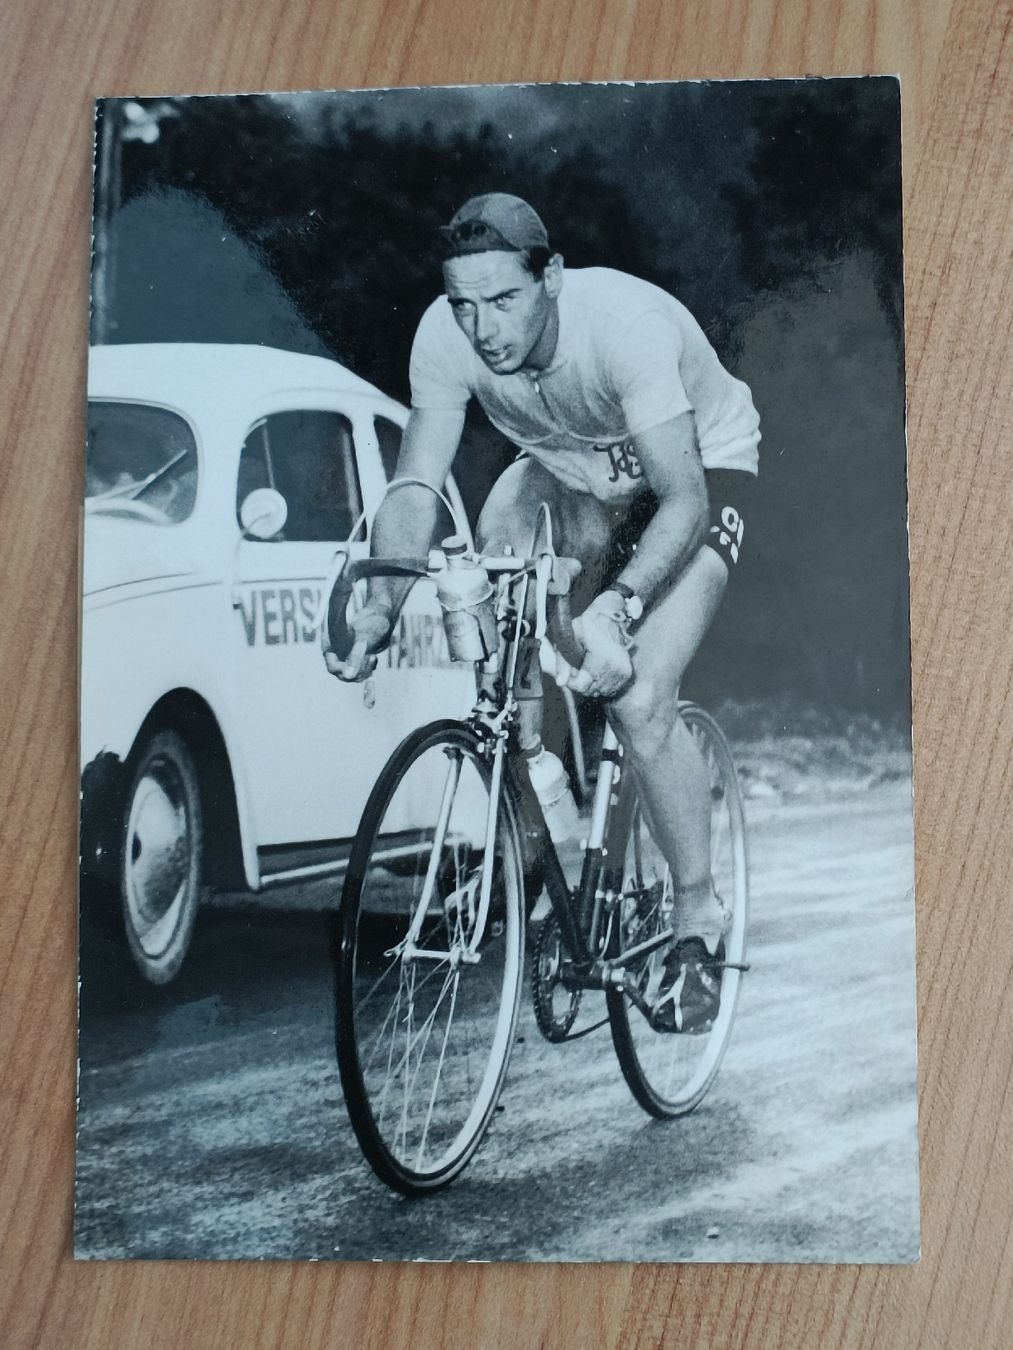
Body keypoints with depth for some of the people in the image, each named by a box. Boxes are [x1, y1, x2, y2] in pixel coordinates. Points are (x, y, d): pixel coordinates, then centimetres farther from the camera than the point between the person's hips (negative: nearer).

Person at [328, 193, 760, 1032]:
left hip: (702, 466, -5)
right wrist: (382, 602, -42)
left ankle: (699, 919, 0)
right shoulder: (445, 335, -25)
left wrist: (618, 608, -56)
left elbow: (682, 499, -41)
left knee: (639, 700, -21)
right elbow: (417, 489, -25)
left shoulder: (627, 325, -38)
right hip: (573, 469, 6)